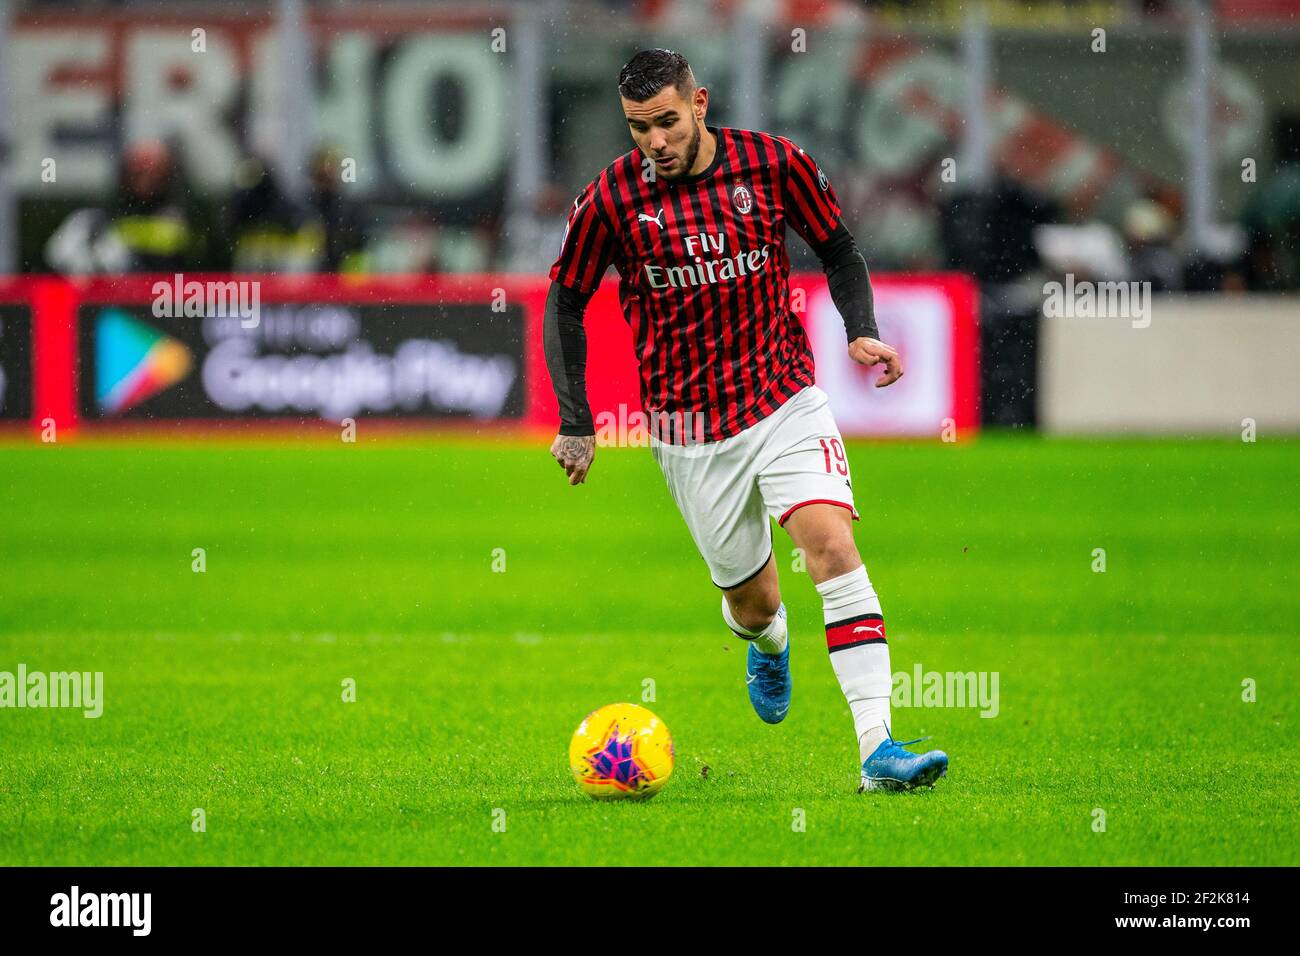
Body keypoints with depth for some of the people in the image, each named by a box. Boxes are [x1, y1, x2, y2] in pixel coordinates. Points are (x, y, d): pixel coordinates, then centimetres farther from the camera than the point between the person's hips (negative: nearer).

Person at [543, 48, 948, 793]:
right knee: (752, 598, 8)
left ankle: (878, 748, -25)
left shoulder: (775, 164, -7)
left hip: (787, 402, 0)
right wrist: (575, 421, 0)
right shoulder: (610, 200, -8)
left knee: (833, 545, -21)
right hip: (691, 430, 0)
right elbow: (567, 301, 5)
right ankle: (768, 641, 49)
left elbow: (839, 251, 8)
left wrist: (862, 332, -10)